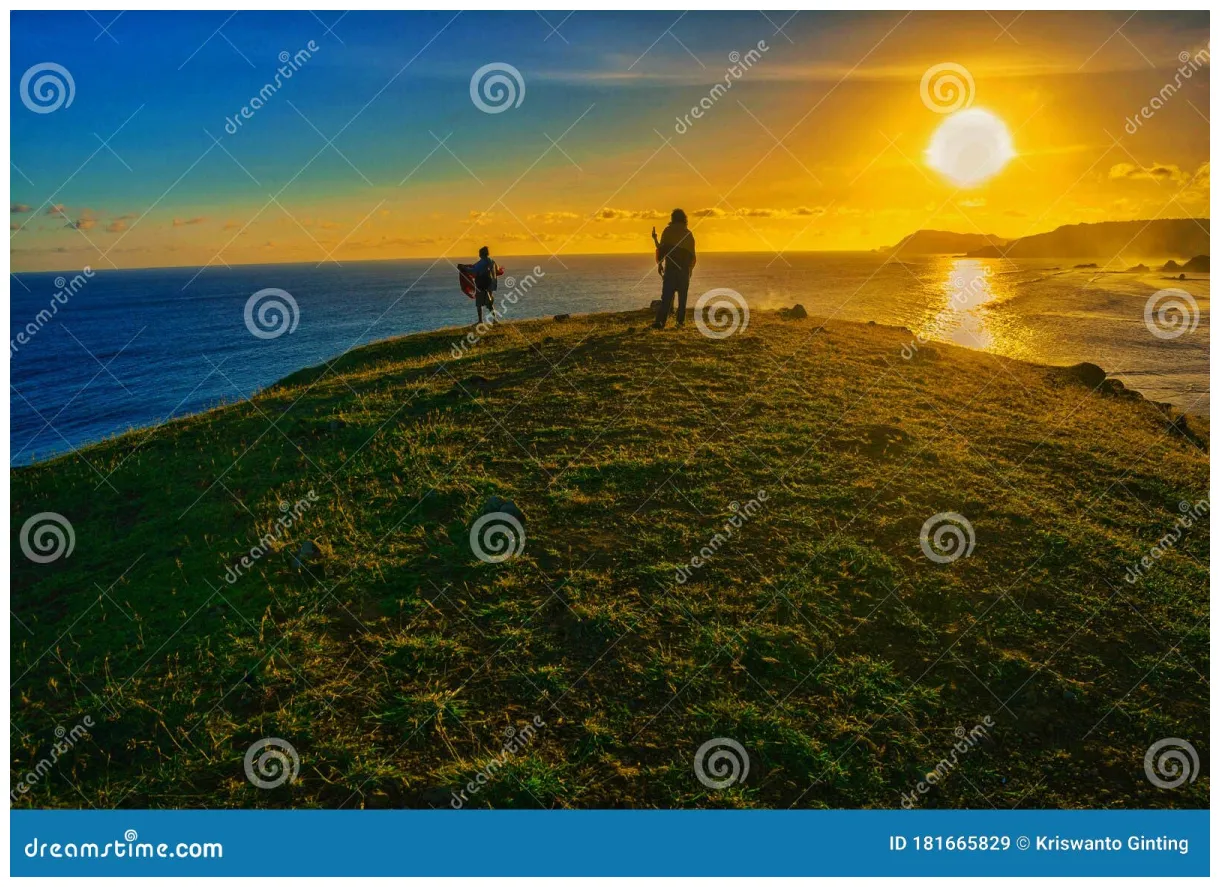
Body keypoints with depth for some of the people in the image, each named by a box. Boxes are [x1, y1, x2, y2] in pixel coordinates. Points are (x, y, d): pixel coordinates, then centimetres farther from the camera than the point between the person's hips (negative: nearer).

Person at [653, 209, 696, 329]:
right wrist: (690, 268, 27)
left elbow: (661, 248, -4)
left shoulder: (668, 230, 3)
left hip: (670, 267, -2)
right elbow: (692, 254, 14)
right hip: (684, 268, 2)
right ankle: (681, 321, 8)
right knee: (682, 296, 11)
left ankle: (660, 322, -18)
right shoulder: (688, 233, 12)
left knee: (666, 296, -6)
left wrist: (659, 263, 6)